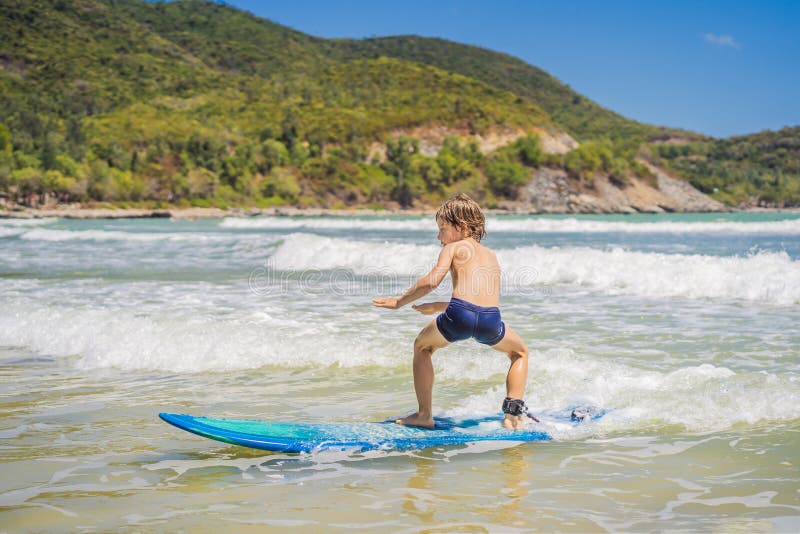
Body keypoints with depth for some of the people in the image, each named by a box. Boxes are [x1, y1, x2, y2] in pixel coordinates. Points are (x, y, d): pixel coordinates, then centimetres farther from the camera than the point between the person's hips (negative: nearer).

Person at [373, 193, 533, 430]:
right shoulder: (491, 255, 32)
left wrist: (399, 301, 11)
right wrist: (435, 307, 45)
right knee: (520, 352, 35)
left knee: (422, 346, 28)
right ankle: (513, 413, 17)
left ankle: (424, 414, 22)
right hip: (491, 320, 3)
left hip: (459, 315, -3)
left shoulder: (453, 248, 15)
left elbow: (431, 281, -2)